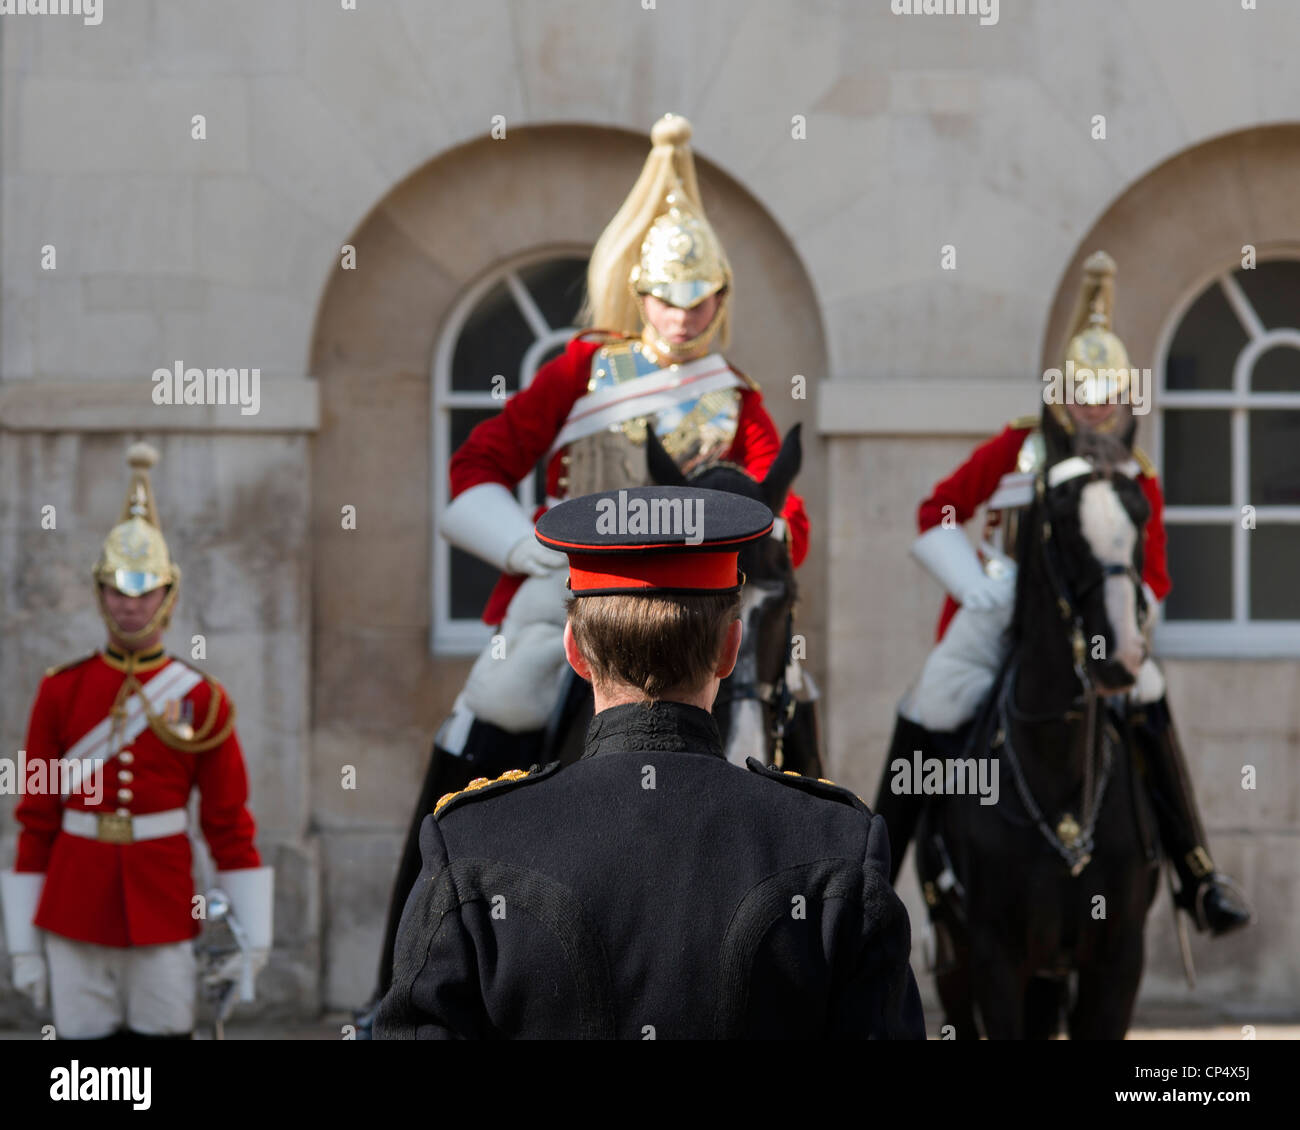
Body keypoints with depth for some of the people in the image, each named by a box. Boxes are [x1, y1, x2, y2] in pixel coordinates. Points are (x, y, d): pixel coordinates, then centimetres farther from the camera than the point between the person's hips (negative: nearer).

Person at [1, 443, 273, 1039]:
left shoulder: (201, 699, 2)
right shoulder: (61, 692, 3)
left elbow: (230, 827, 3)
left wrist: (254, 933, -2)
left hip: (163, 915, 0)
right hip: (75, 920, 1)